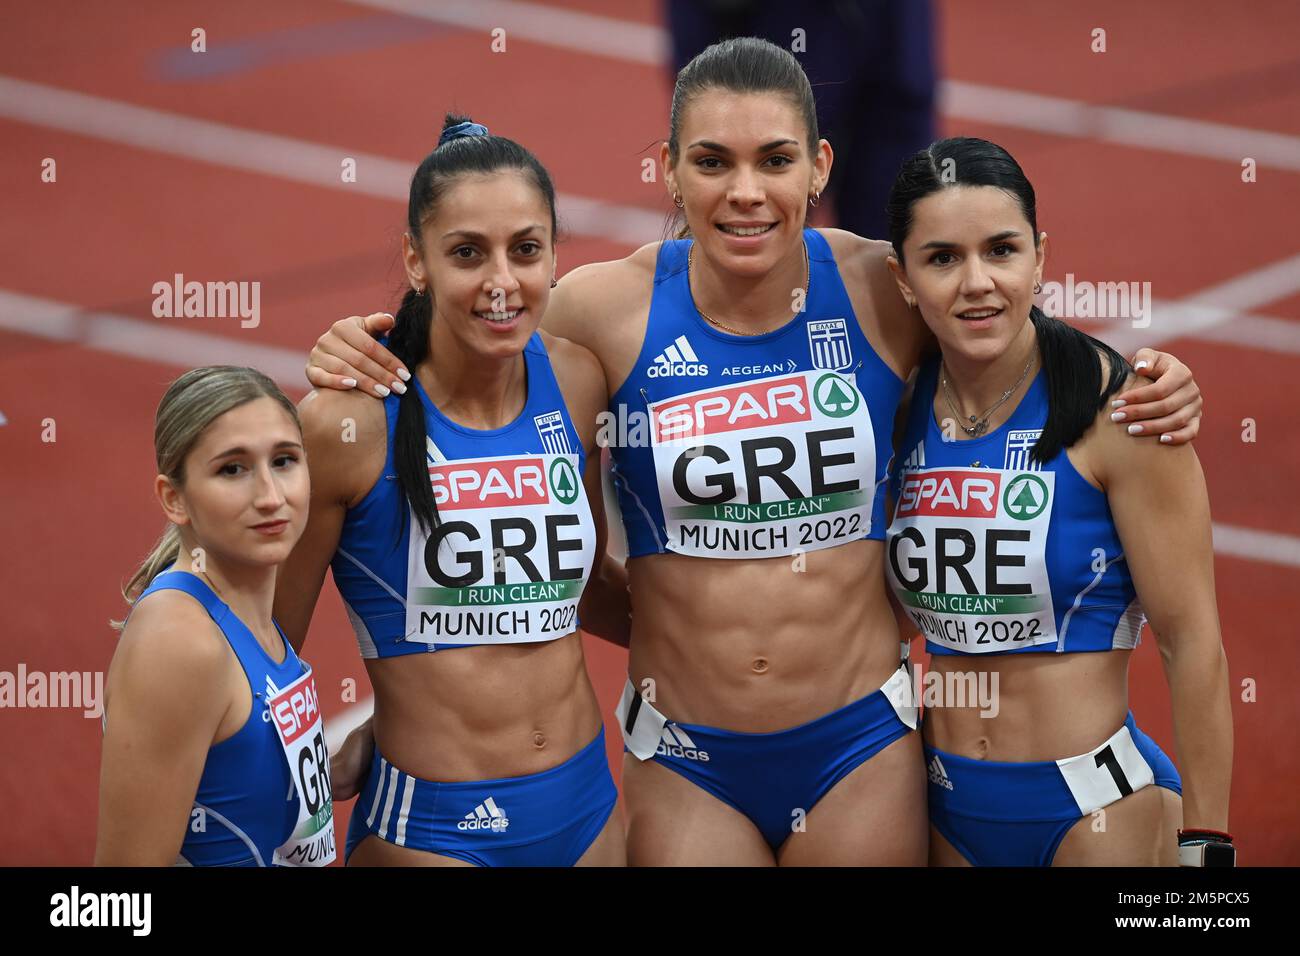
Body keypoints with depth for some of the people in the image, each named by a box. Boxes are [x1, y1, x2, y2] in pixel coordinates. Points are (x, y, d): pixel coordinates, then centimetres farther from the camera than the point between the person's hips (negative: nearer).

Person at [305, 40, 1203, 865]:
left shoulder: (888, 290, -9)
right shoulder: (606, 308, -10)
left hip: (862, 747, 1)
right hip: (683, 760, 0)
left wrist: (1145, 389, -9)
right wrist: (360, 358, -12)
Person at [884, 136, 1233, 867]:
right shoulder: (899, 406, -1)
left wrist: (1204, 841, -12)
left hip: (1098, 805, -4)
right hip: (946, 806, 4)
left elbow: (1192, 641, -12)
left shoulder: (1116, 413, -13)